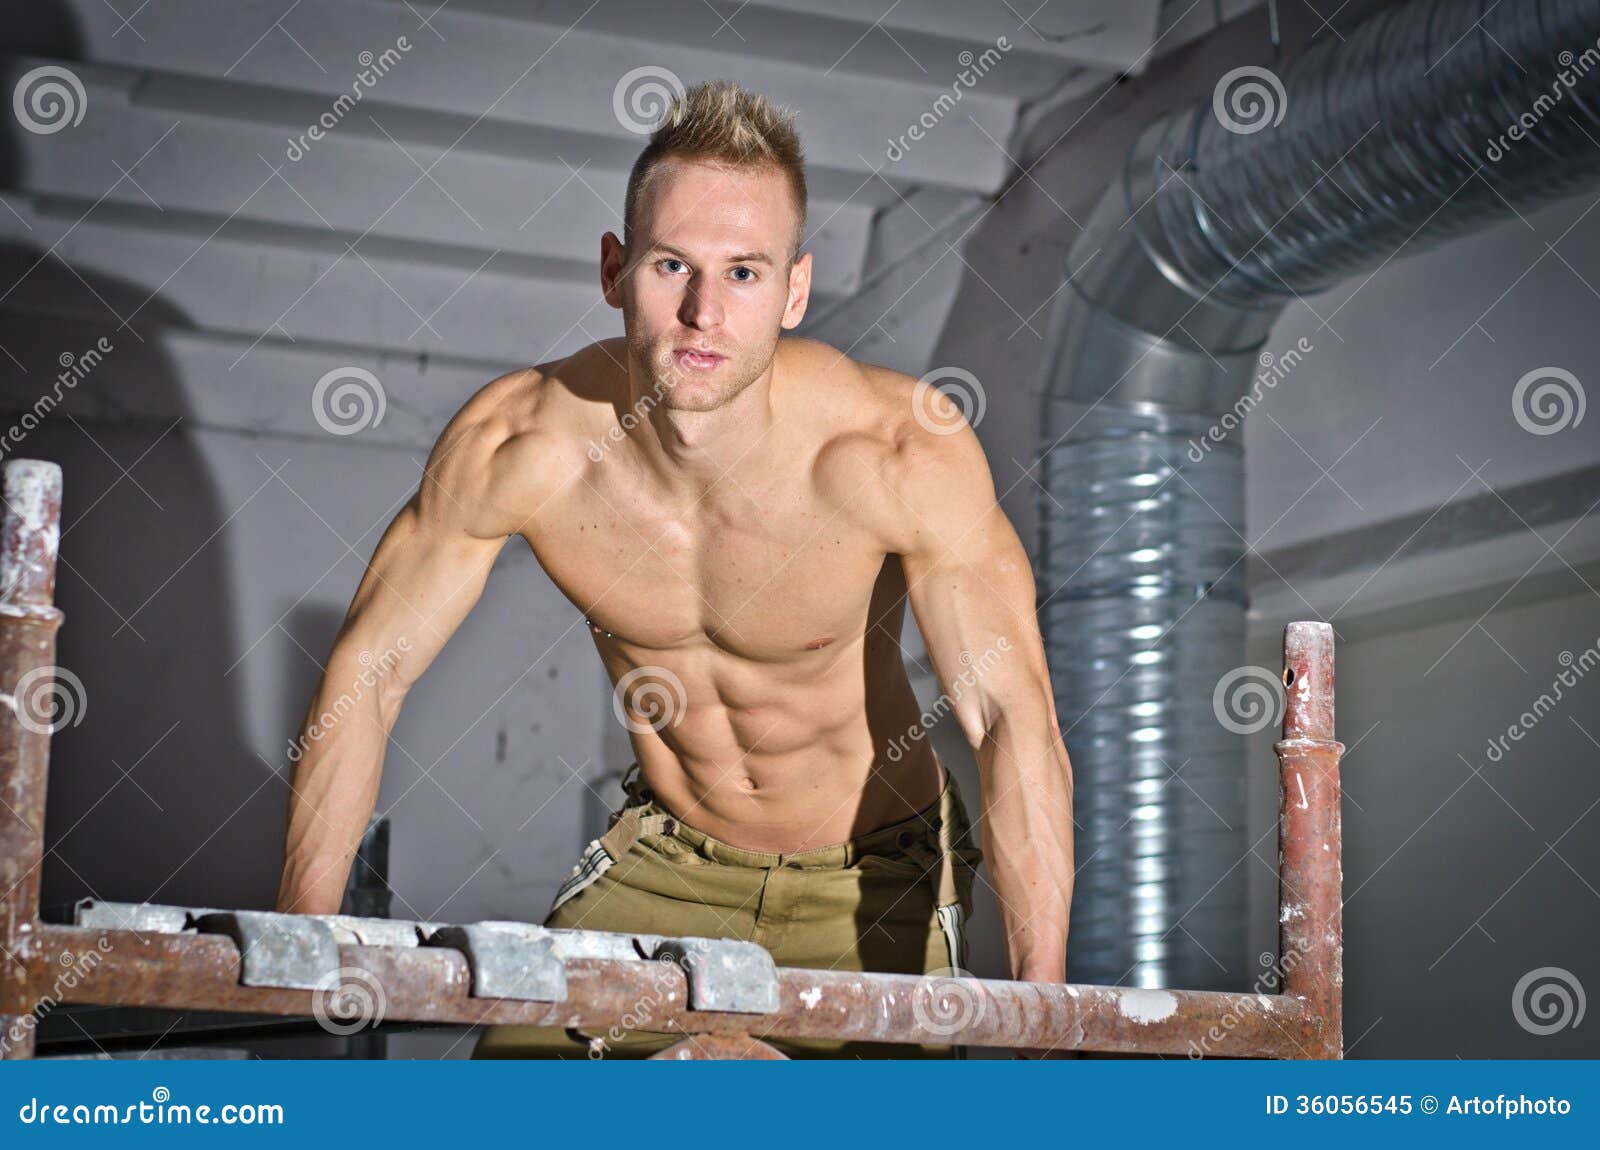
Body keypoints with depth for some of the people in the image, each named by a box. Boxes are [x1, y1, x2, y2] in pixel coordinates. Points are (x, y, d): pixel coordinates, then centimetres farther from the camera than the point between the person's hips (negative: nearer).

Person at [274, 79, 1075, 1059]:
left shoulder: (902, 448, -30)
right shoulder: (517, 444, -23)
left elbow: (1016, 720, -32)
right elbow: (365, 674, -11)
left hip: (869, 873, -2)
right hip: (664, 857, 2)